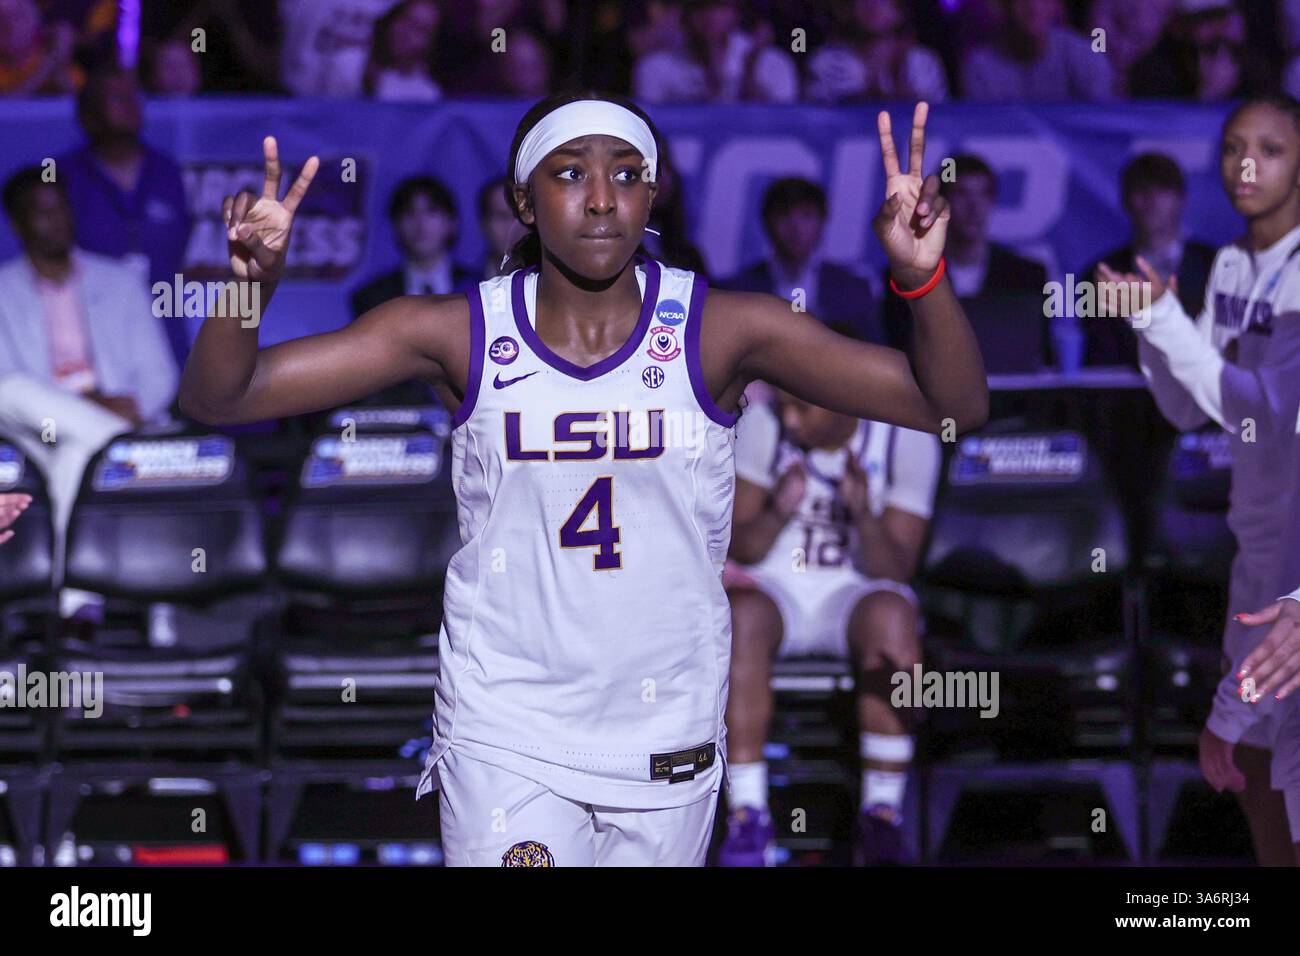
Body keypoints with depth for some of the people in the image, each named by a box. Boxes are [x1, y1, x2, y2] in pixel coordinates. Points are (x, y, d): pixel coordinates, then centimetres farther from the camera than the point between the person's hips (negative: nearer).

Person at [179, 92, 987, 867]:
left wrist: (923, 274, -31)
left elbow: (955, 406, -12)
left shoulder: (718, 331, -9)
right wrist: (250, 283, -29)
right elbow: (219, 398, -8)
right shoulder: (463, 334, -8)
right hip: (503, 742, -1)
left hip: (669, 740, 1)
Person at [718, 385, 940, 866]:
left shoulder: (907, 441, -9)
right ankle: (747, 815, -32)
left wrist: (863, 513, -29)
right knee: (740, 615, -35)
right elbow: (740, 547, -2)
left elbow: (893, 571, -10)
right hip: (775, 584, 1)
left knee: (891, 618, -36)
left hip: (856, 590, -1)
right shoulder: (763, 425, -6)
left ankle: (881, 818, -30)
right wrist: (778, 514, -22)